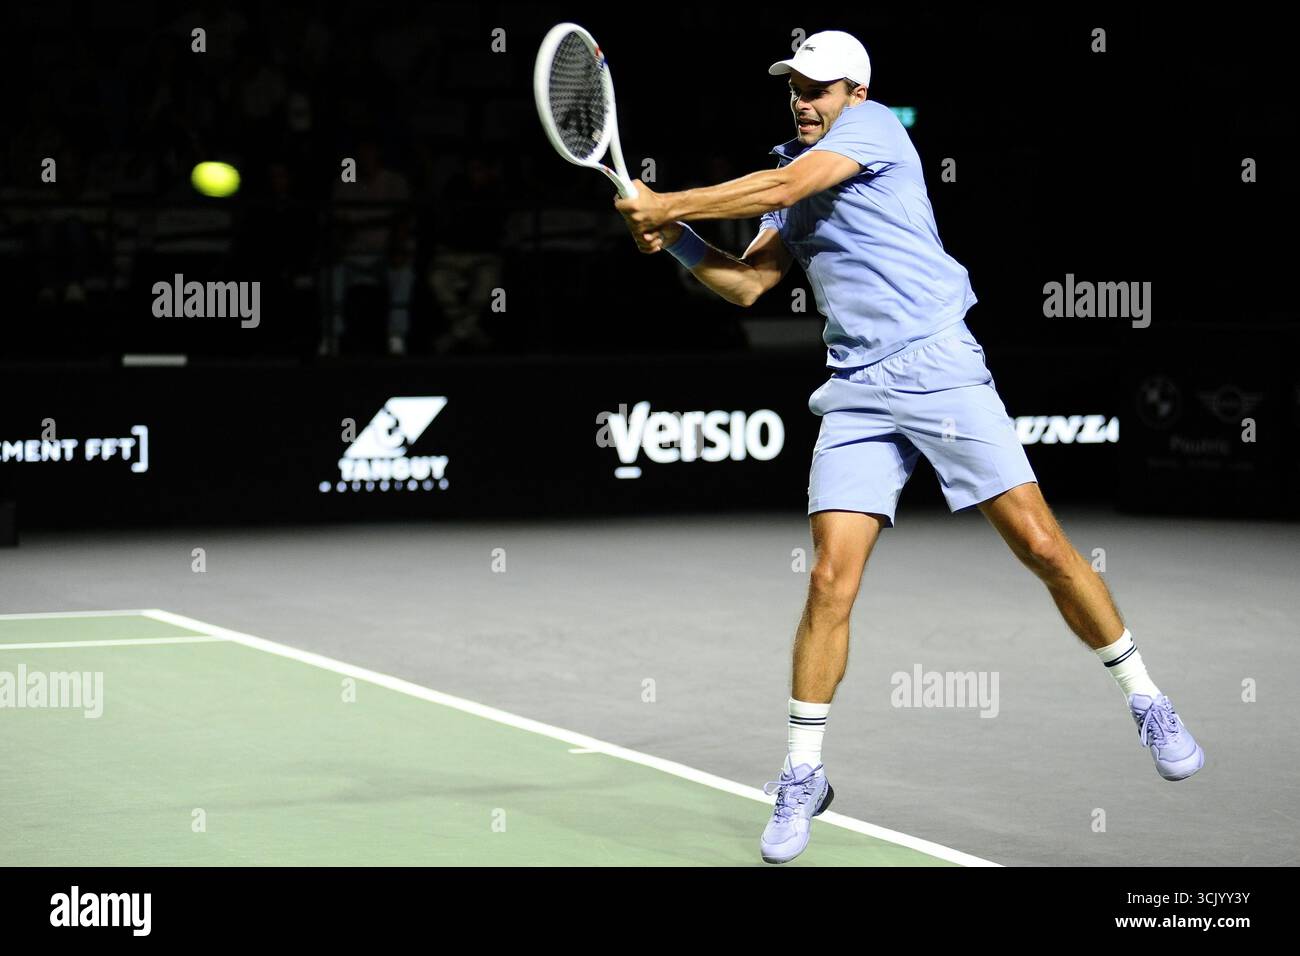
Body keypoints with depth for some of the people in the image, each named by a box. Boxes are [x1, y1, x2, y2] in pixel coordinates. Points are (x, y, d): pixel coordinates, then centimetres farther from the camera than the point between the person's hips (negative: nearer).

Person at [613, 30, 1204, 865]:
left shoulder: (874, 126, -2)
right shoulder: (791, 176, 19)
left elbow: (781, 189, -14)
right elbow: (747, 285, 20)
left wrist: (668, 204, -8)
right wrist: (674, 239, 3)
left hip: (937, 365, -5)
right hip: (856, 390, 5)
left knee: (1042, 545, -8)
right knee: (832, 579, -7)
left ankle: (1148, 704, 11)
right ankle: (803, 776, 2)